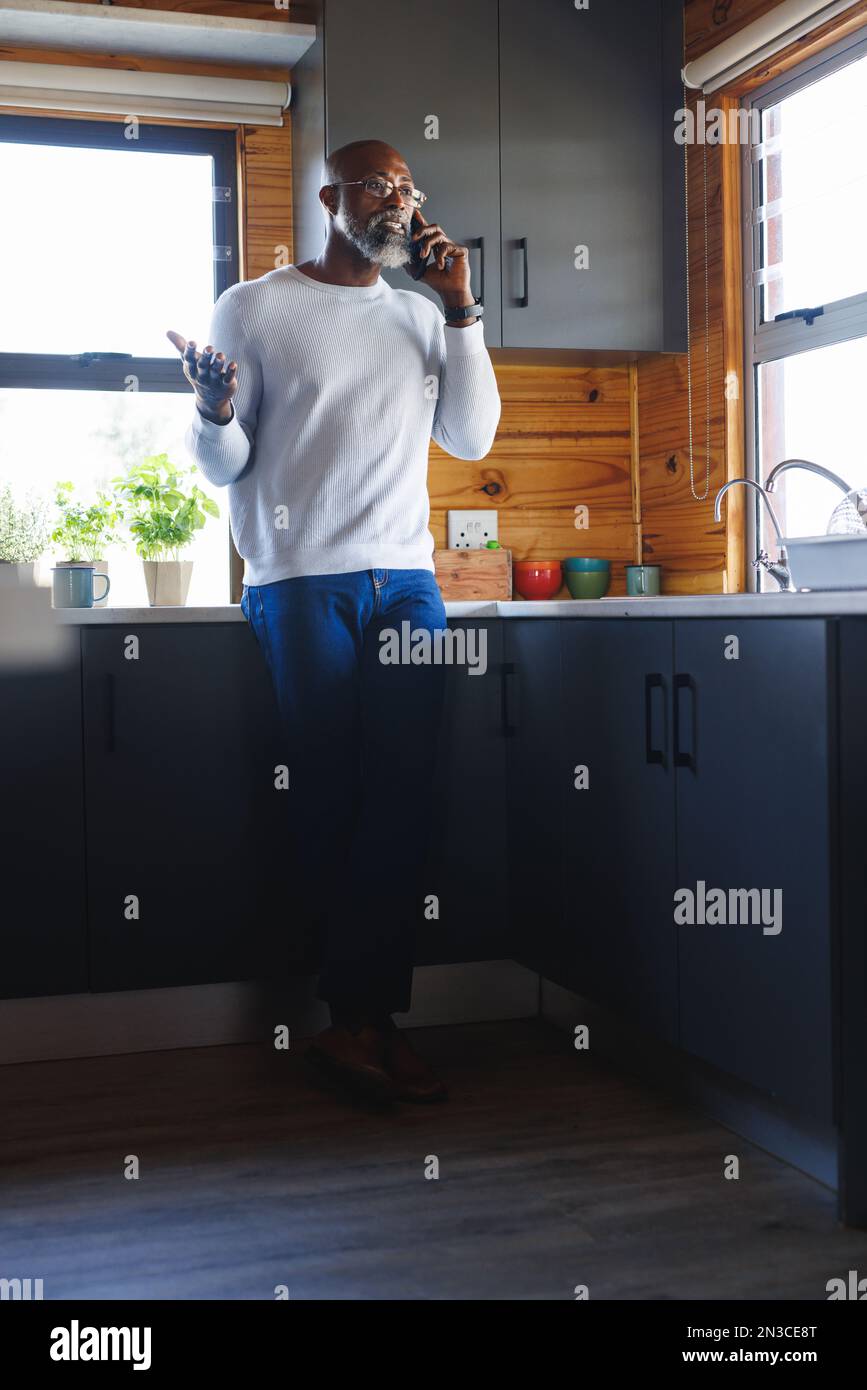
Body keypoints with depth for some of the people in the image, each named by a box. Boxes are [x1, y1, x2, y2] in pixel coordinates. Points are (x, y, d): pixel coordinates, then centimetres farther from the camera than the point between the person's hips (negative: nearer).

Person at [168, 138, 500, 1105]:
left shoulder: (422, 318, 18)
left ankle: (358, 1018, 1)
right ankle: (367, 1017, 9)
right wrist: (216, 412, -20)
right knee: (327, 801, -3)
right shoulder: (255, 308, 6)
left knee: (399, 802, -6)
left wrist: (461, 309, 6)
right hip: (300, 582, -3)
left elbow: (471, 437, 10)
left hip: (407, 580, 4)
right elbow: (220, 465, 3)